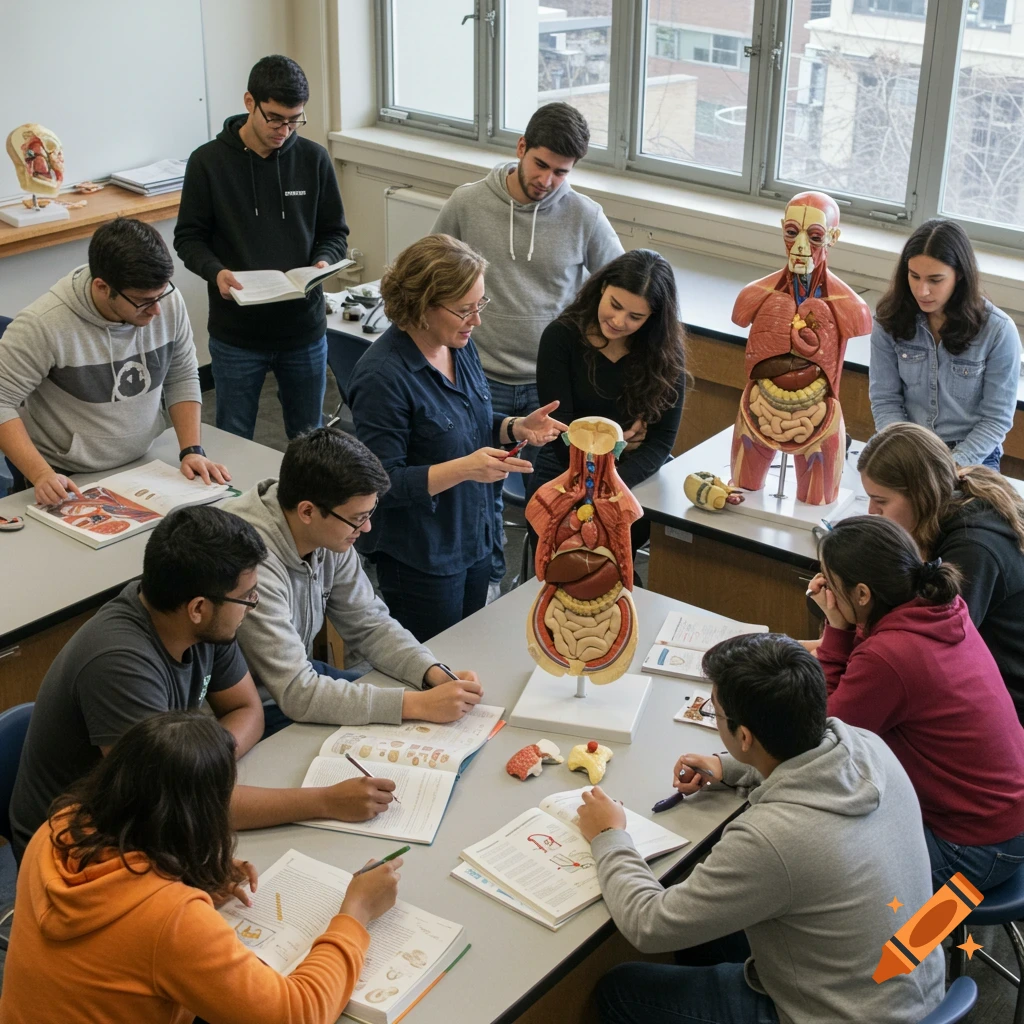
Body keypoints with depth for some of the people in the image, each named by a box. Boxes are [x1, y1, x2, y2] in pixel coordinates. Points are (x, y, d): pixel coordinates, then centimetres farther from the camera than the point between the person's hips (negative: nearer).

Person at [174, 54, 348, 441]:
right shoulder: (208, 162, -6)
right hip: (235, 333, -2)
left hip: (304, 328, 2)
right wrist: (216, 272, -21)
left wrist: (323, 261, -14)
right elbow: (189, 237, -1)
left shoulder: (313, 159, 0)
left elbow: (335, 231, 7)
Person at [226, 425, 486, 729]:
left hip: (297, 674, 8)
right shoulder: (255, 562, -33)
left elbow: (369, 624, 1)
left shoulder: (330, 534, -10)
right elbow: (297, 694, -32)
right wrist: (418, 704, -31)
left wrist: (436, 675, -16)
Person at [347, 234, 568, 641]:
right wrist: (463, 469, -35)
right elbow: (383, 483, -24)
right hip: (420, 558, -8)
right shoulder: (383, 376, -26)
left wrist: (516, 427, -6)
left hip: (473, 538, 8)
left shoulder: (460, 344, -2)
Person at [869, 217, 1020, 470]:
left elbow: (997, 418, -7)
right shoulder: (891, 320, -4)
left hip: (973, 453, -1)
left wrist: (953, 466, -18)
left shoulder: (998, 331, -11)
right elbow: (885, 400, -2)